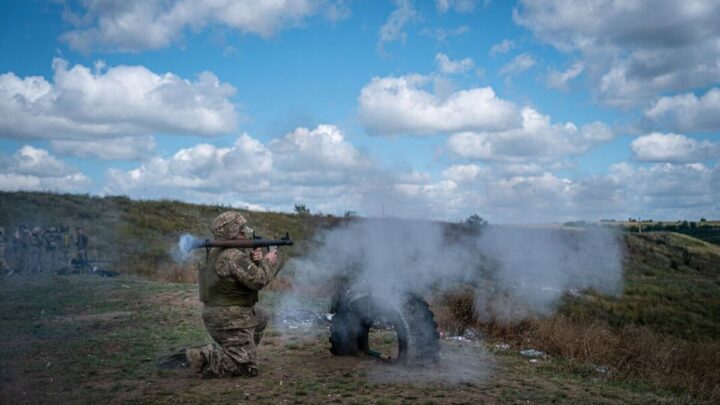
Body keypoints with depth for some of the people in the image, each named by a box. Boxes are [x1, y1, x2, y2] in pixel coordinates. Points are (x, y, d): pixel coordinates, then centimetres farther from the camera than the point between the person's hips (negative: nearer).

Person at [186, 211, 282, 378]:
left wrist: (256, 261, -5)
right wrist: (268, 262, -3)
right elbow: (258, 280, -20)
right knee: (249, 368, -7)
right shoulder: (234, 256, -22)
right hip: (230, 321, -10)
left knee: (261, 317, 33)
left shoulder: (216, 252, 9)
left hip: (217, 313, 10)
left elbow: (248, 273, 14)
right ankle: (203, 358, -14)